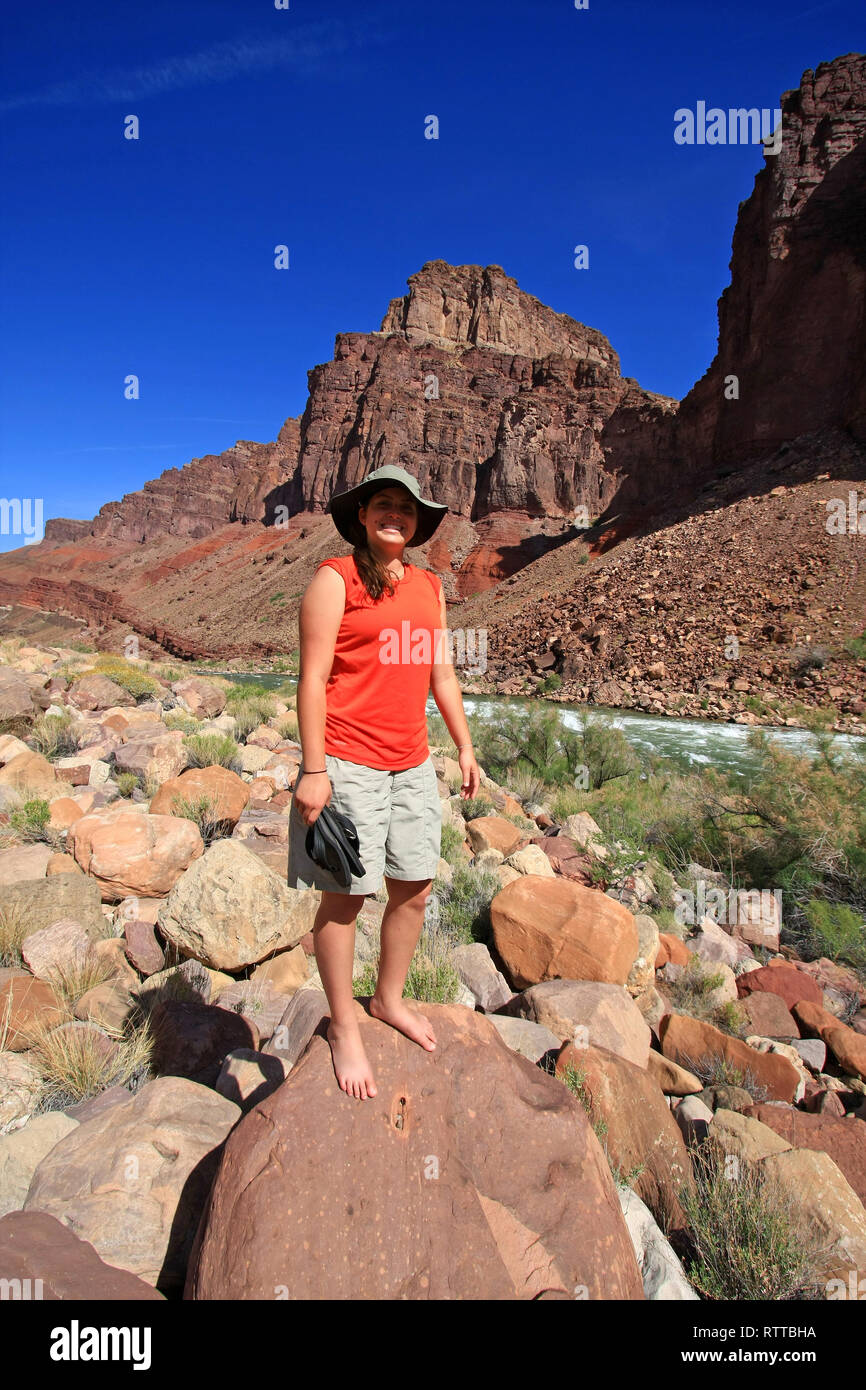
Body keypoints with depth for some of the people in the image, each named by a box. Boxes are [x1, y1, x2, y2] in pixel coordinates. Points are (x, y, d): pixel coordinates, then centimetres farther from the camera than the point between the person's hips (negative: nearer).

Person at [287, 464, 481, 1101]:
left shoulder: (429, 586, 14)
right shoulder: (335, 579, -6)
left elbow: (442, 674, 18)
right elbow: (313, 678, -10)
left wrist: (465, 747, 16)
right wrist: (313, 770, -15)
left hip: (412, 766, 7)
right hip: (348, 765, -6)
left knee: (414, 891, 14)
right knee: (344, 898, 3)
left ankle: (389, 999, 36)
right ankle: (343, 1028, 23)